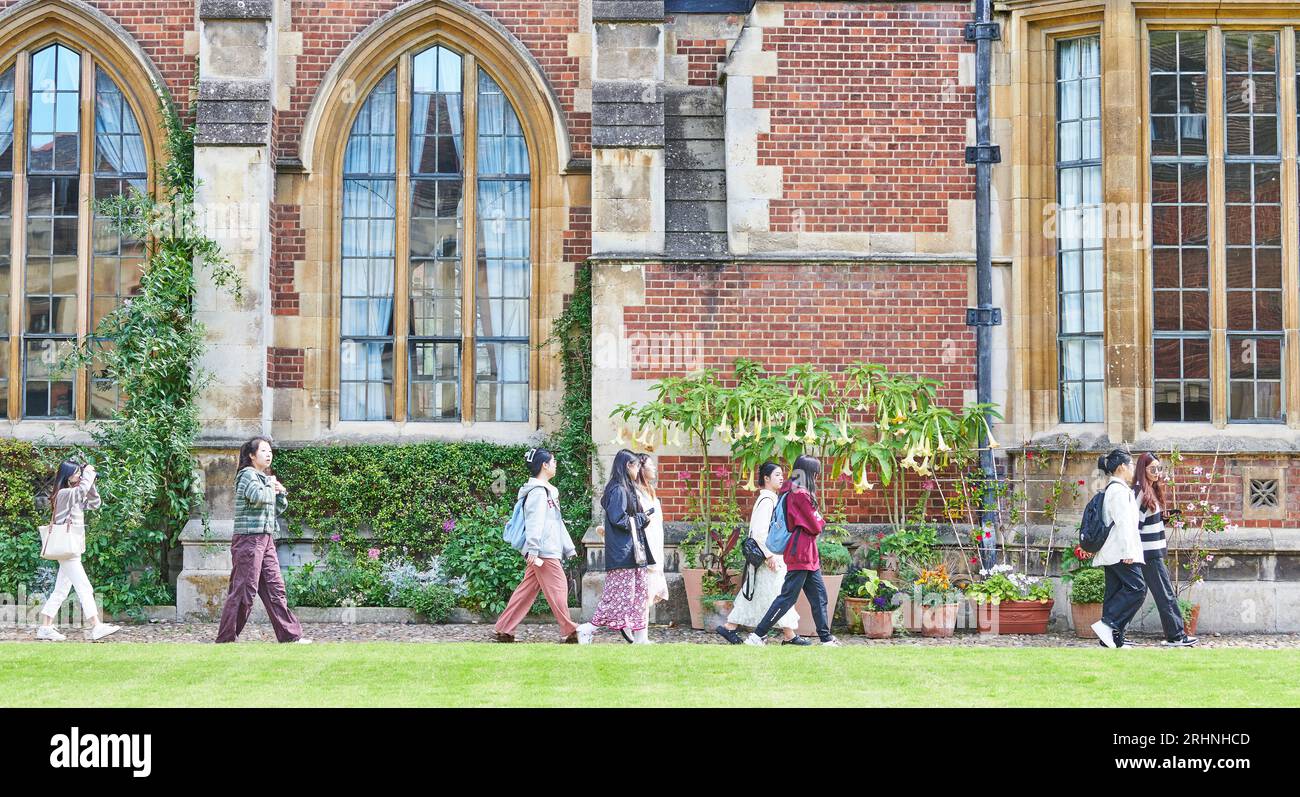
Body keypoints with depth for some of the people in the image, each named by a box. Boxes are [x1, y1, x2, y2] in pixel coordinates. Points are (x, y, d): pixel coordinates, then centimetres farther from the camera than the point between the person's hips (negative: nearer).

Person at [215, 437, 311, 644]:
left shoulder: (265, 477, 20)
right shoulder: (247, 474, -6)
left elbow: (280, 508, 24)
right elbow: (257, 496, -25)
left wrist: (280, 491, 7)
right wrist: (270, 487, -6)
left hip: (266, 539, 9)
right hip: (248, 539, -9)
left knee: (275, 588, 6)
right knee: (243, 590, -7)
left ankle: (290, 635, 6)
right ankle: (225, 639, -1)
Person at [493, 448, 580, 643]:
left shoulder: (548, 491, 22)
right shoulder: (538, 491, -10)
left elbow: (557, 522, 26)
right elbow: (534, 522, -20)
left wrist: (569, 547, 26)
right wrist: (533, 550, -27)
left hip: (550, 551, 10)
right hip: (544, 552, -10)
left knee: (526, 590, 9)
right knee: (558, 588, -5)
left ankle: (503, 630, 10)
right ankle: (570, 632, 0)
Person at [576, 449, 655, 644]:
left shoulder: (627, 489, 16)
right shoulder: (618, 490, -14)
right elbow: (618, 519, -20)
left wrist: (642, 518, 3)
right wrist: (642, 518, -10)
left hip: (632, 553, 10)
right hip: (623, 553, -10)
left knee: (638, 593, 10)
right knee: (619, 595, -8)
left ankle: (640, 637, 13)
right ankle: (588, 628, -3)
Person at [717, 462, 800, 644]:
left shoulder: (770, 499, 15)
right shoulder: (766, 500, -16)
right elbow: (759, 532, -23)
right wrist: (770, 556, -22)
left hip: (770, 555, 10)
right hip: (768, 557, -10)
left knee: (752, 595, 11)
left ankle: (729, 627, 13)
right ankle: (789, 635, 5)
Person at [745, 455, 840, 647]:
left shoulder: (790, 490, 11)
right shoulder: (801, 494, -17)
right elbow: (815, 526, -14)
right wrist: (821, 521, 7)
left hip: (808, 554, 10)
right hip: (801, 553, -10)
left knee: (819, 596, 11)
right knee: (787, 598, -7)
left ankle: (826, 638, 15)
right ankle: (756, 635, -7)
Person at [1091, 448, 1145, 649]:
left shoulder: (1111, 489, 22)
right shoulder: (1119, 489, -10)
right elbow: (1123, 522, -17)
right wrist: (1128, 551, -21)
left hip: (1111, 553, 10)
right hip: (1120, 550, -10)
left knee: (1115, 593, 7)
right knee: (1137, 587, -13)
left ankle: (1113, 639, 5)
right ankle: (1107, 624, -18)